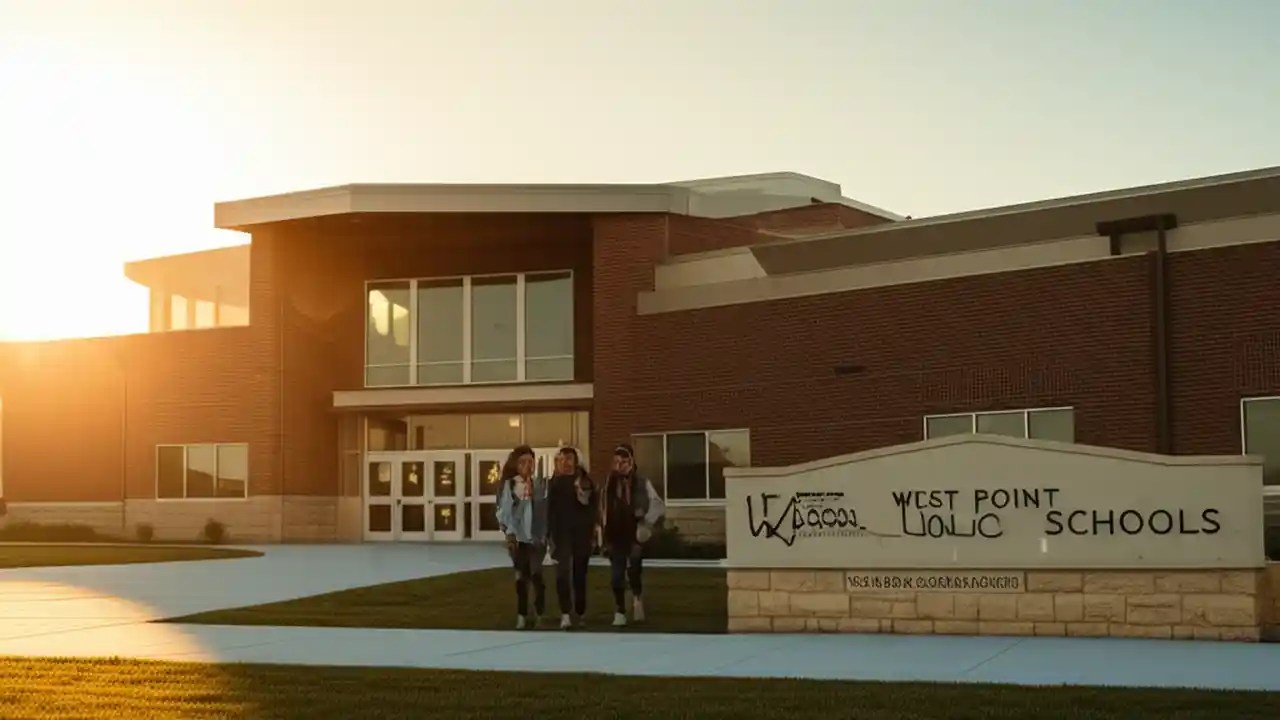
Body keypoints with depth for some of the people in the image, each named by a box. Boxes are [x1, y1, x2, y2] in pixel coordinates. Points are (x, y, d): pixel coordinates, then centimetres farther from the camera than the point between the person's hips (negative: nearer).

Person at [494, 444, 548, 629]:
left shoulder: (540, 484, 1)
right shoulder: (508, 485, 3)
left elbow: (547, 509, 0)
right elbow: (504, 511, 5)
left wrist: (547, 534, -6)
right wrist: (509, 534, -2)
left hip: (537, 536, -1)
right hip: (518, 537, 1)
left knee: (536, 574, -10)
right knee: (521, 577, 4)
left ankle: (539, 615, 0)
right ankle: (522, 616, 11)